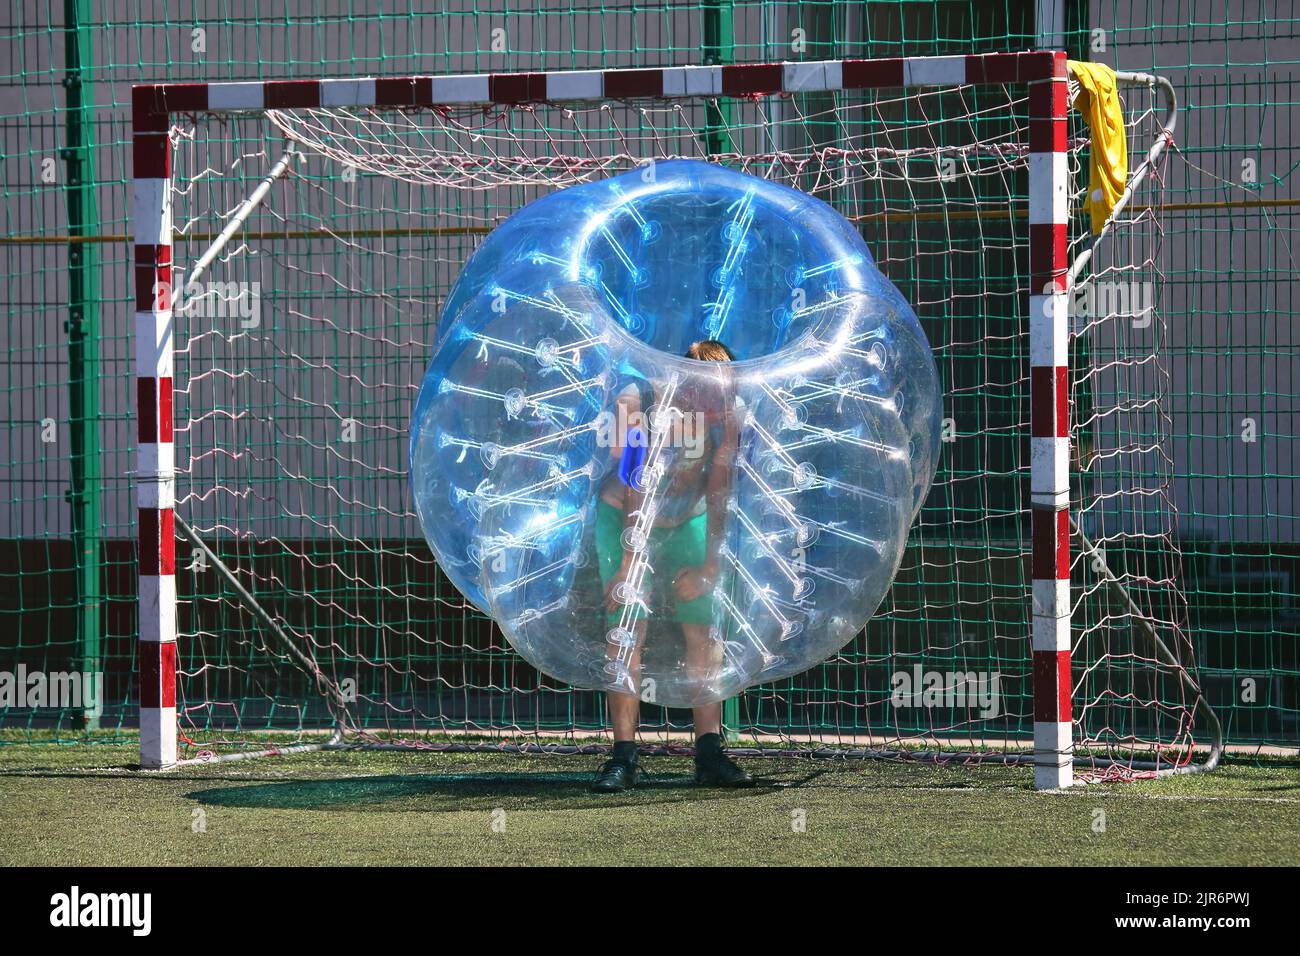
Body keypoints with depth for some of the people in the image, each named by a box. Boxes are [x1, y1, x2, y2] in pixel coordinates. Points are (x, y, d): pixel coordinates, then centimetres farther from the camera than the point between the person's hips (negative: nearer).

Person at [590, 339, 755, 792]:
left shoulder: (726, 418, -17)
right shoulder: (641, 403, -27)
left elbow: (717, 496, -13)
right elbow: (639, 492, -28)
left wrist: (709, 567, -16)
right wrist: (629, 566, -28)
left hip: (687, 523, 3)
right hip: (624, 517, -3)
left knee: (704, 632, -5)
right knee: (627, 630, -12)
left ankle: (710, 755, -2)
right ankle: (624, 758, -13)